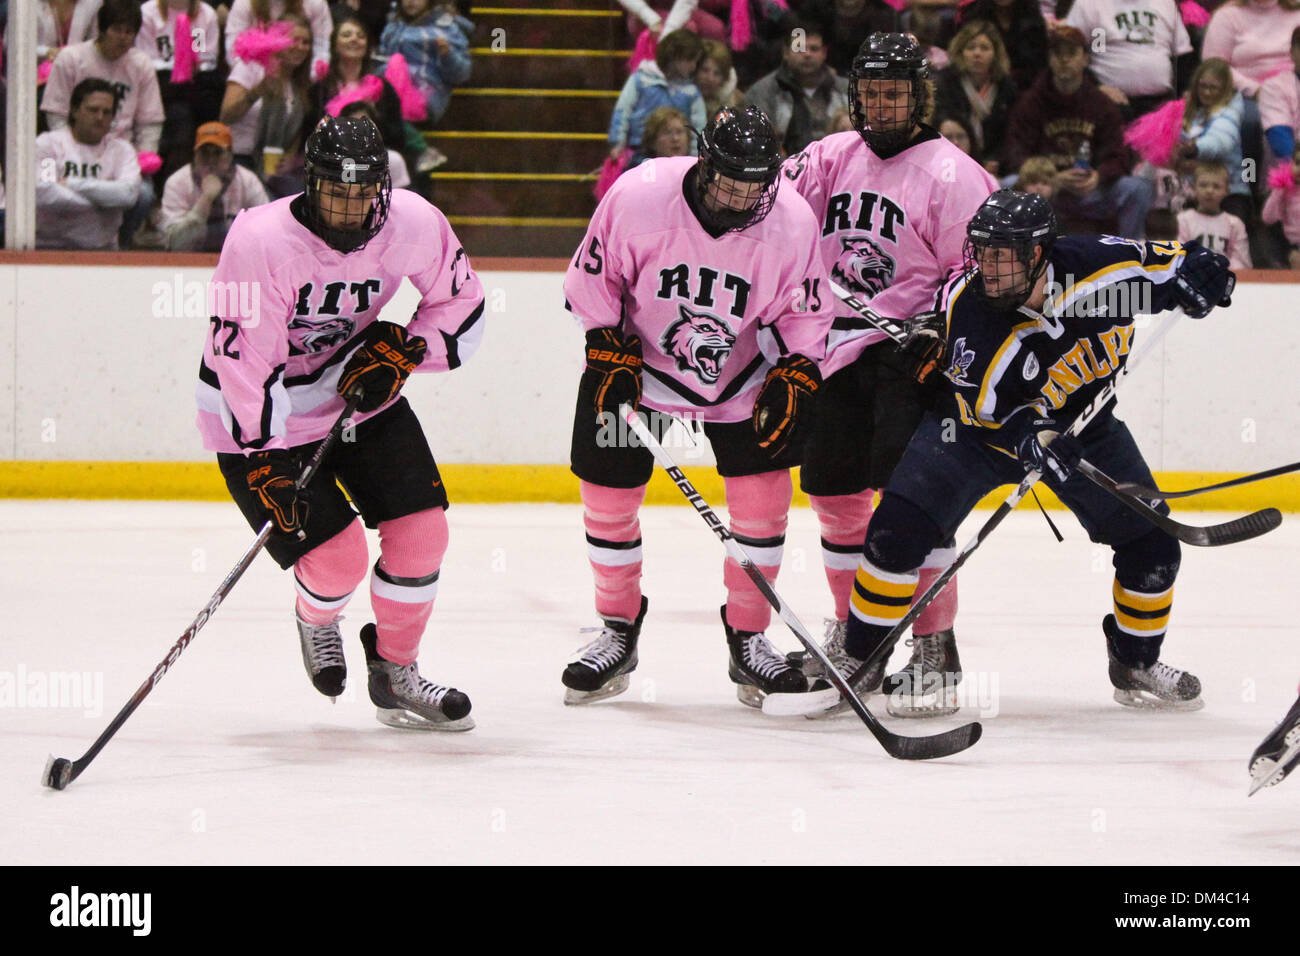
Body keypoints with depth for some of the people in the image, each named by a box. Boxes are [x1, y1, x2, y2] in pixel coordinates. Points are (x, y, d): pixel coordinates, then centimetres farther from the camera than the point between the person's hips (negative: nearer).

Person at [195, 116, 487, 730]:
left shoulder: (413, 224, -15)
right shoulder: (260, 241, -29)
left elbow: (462, 303, 3)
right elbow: (245, 363, -27)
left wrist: (404, 352, -13)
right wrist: (263, 466, -30)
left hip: (362, 396, 5)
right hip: (262, 421, -5)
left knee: (421, 531, -3)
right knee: (337, 558, -13)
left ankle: (395, 675, 19)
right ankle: (317, 621, 25)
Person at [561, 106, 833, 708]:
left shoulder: (792, 223, -20)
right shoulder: (638, 196, -26)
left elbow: (806, 314, -4)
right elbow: (591, 281, -11)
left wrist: (792, 380, -14)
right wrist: (610, 355, -15)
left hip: (742, 375, 1)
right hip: (637, 360, -1)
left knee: (763, 496, -5)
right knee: (608, 495, -2)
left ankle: (748, 636, 10)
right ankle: (618, 629, 17)